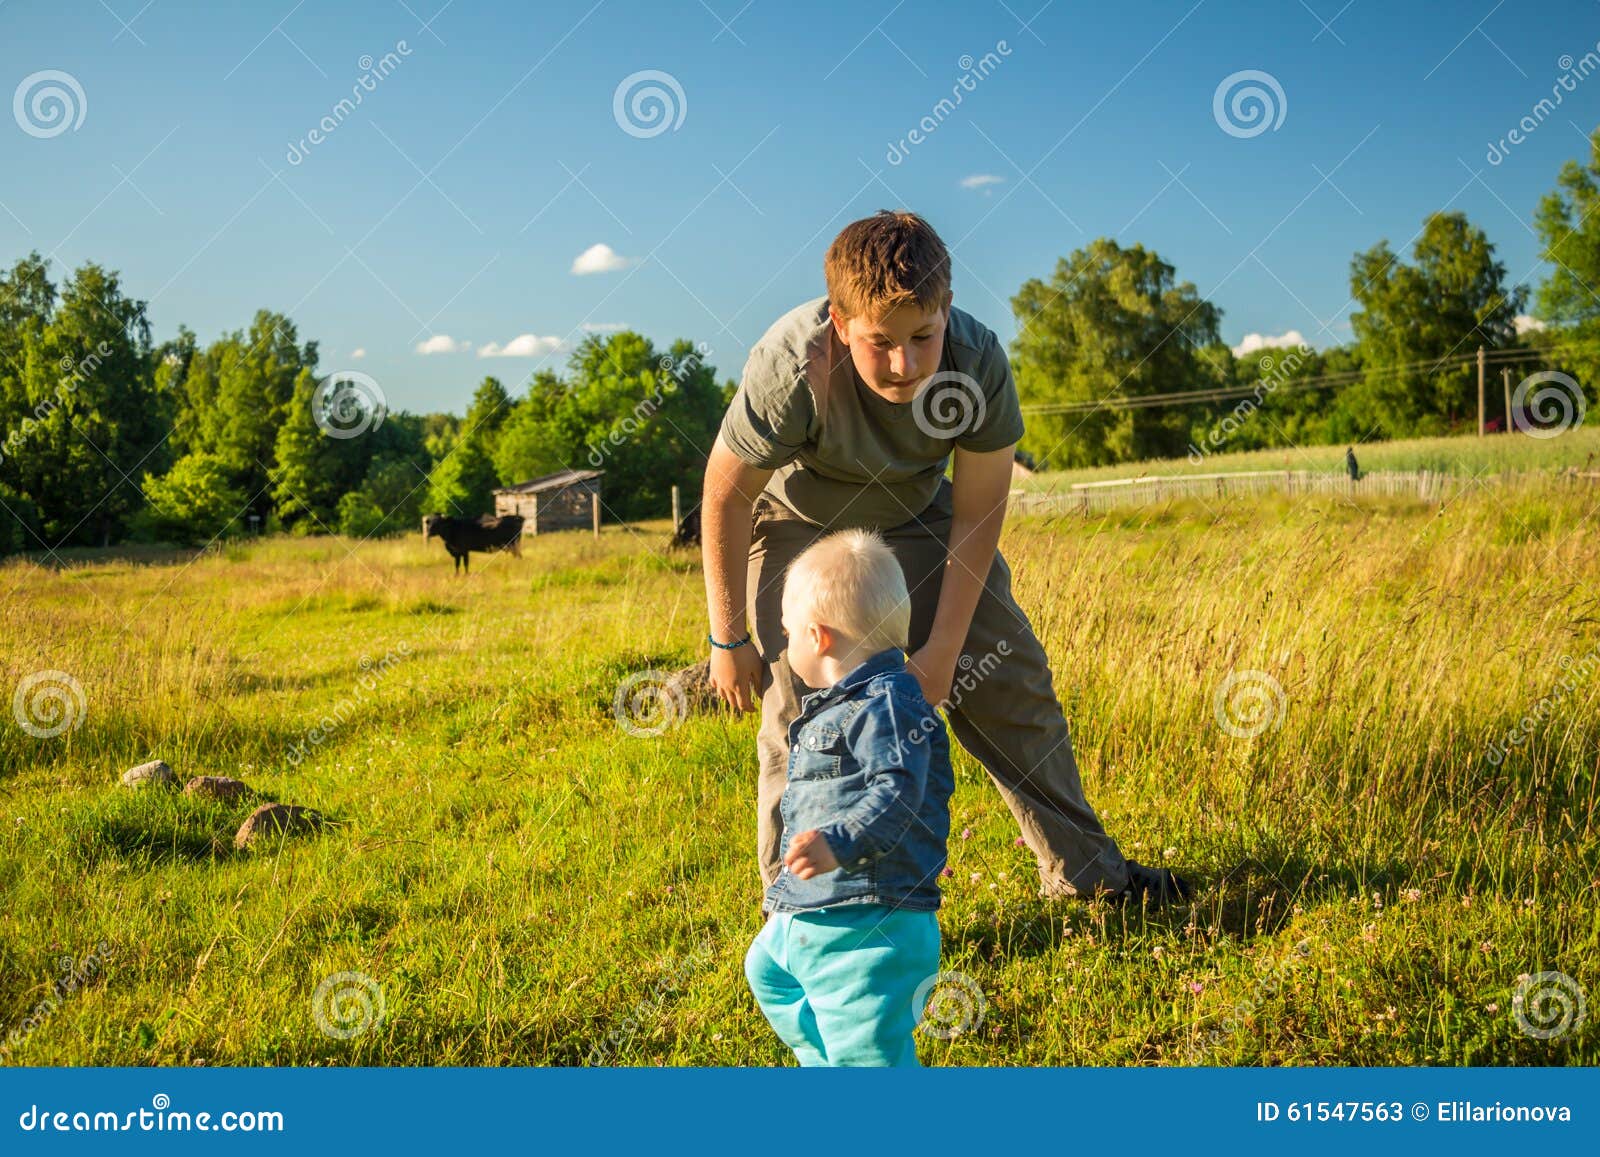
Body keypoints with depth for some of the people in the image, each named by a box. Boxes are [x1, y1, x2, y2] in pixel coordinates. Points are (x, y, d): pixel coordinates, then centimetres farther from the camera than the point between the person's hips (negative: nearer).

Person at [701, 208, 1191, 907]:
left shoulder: (978, 359, -29)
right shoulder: (790, 369, -38)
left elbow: (976, 514, -16)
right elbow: (725, 495, -22)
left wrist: (943, 650, -15)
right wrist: (728, 640, -14)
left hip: (917, 517, 3)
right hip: (801, 527, -3)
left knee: (1010, 679, 4)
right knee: (801, 717, -13)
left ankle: (1084, 869, 20)